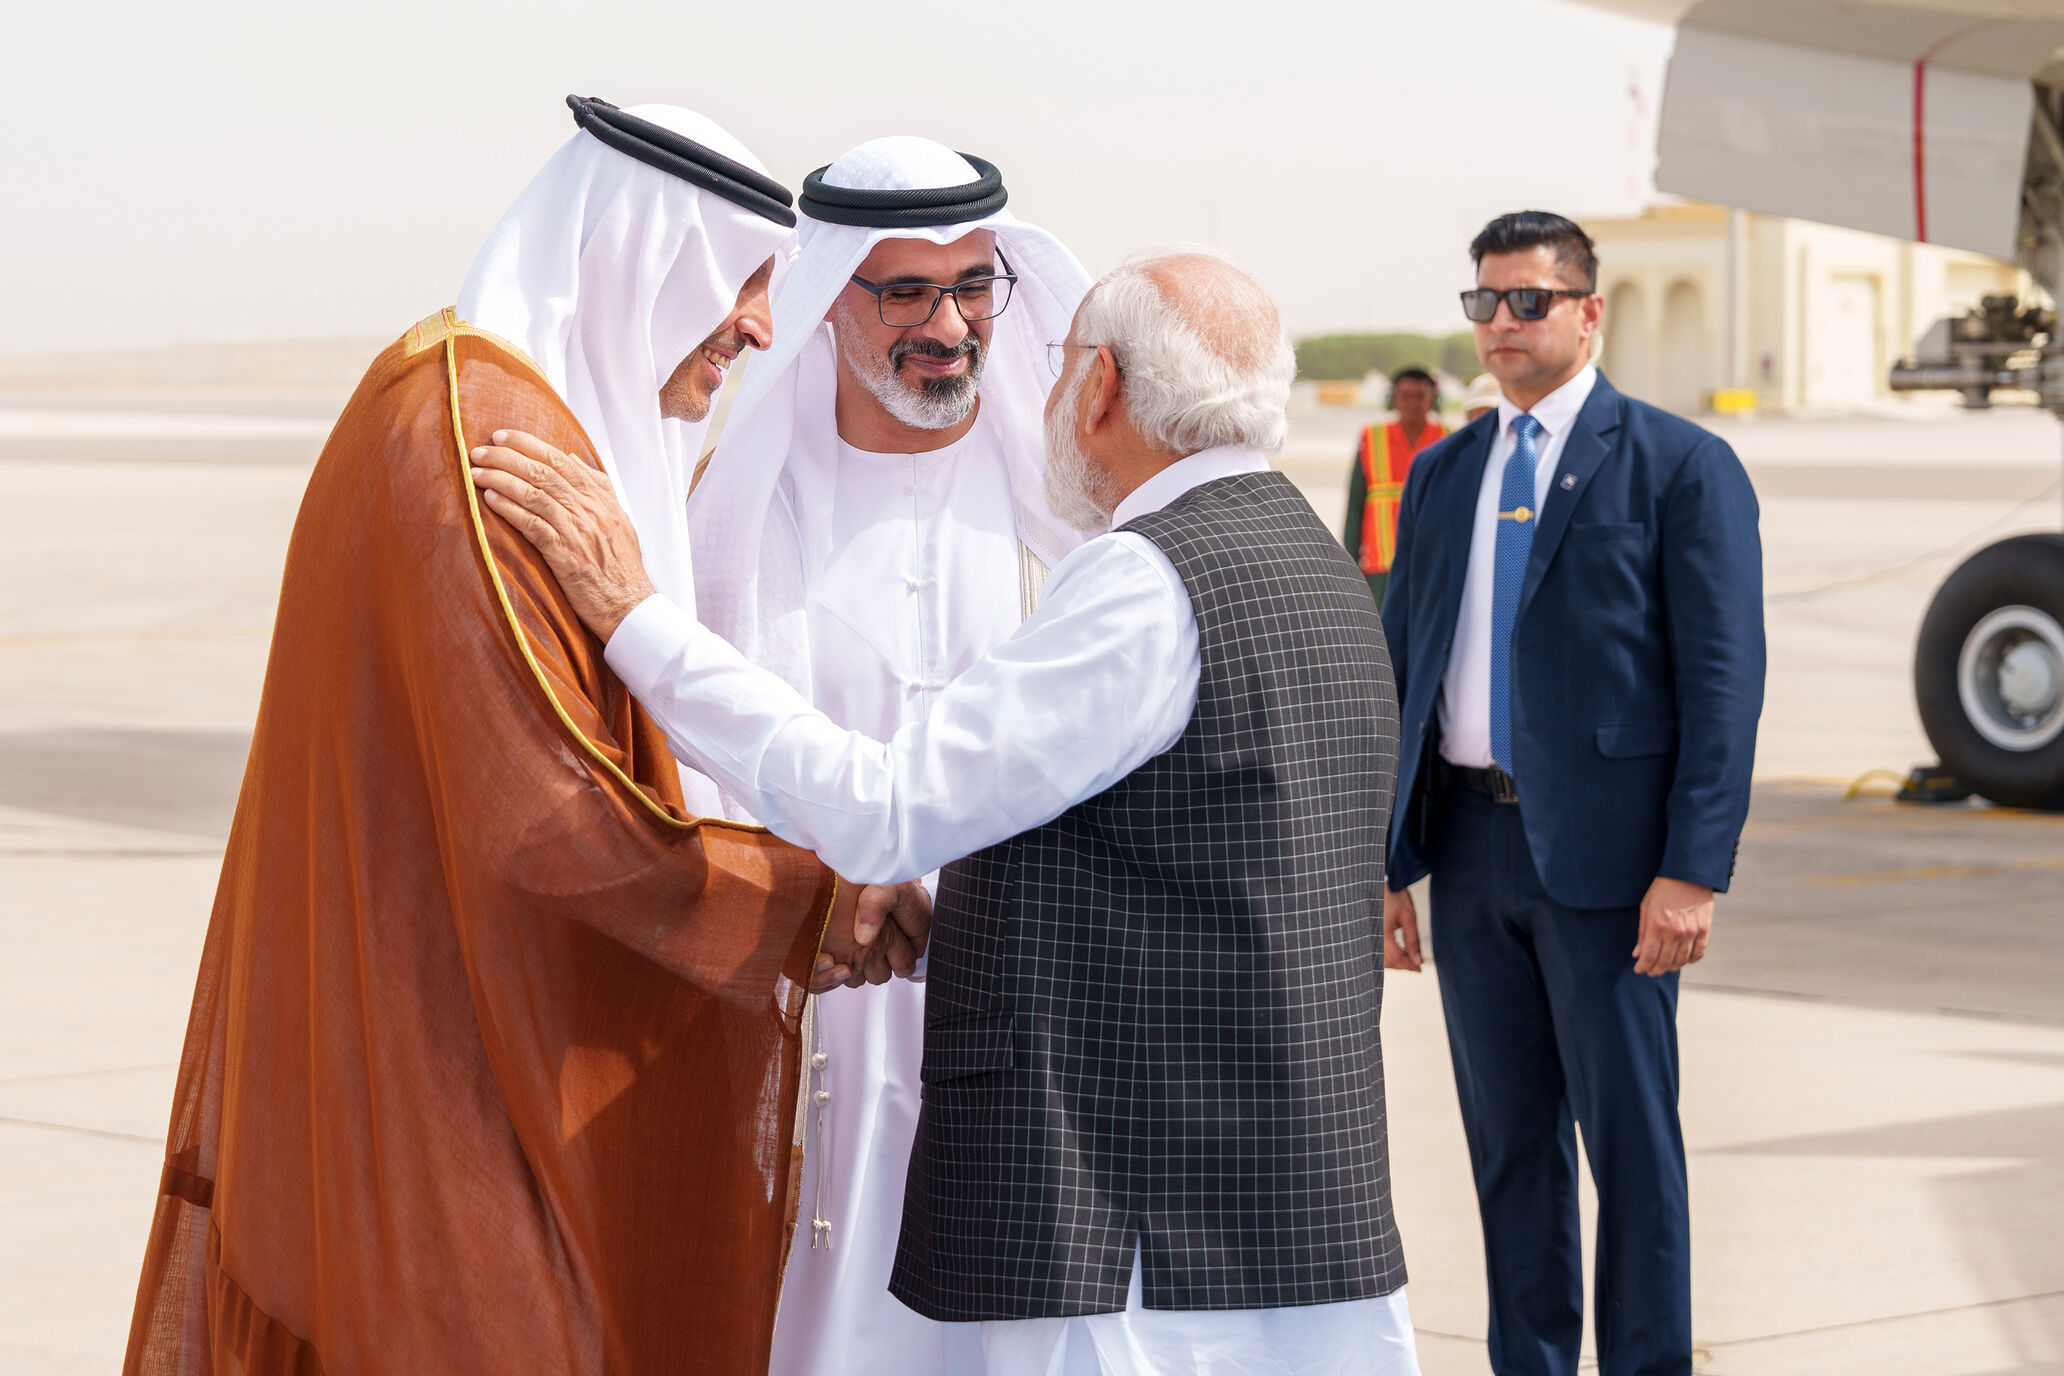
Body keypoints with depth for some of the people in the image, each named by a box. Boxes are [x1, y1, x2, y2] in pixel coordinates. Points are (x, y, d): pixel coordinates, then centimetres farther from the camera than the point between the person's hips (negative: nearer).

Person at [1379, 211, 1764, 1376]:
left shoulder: (1682, 467, -3)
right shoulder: (1441, 475, 14)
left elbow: (1724, 679, -8)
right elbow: (1402, 667, 15)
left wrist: (1692, 871, -15)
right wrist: (1389, 856, 10)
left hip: (1602, 851, -5)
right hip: (1470, 840, 5)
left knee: (1630, 1139, 0)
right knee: (1509, 1138, 12)